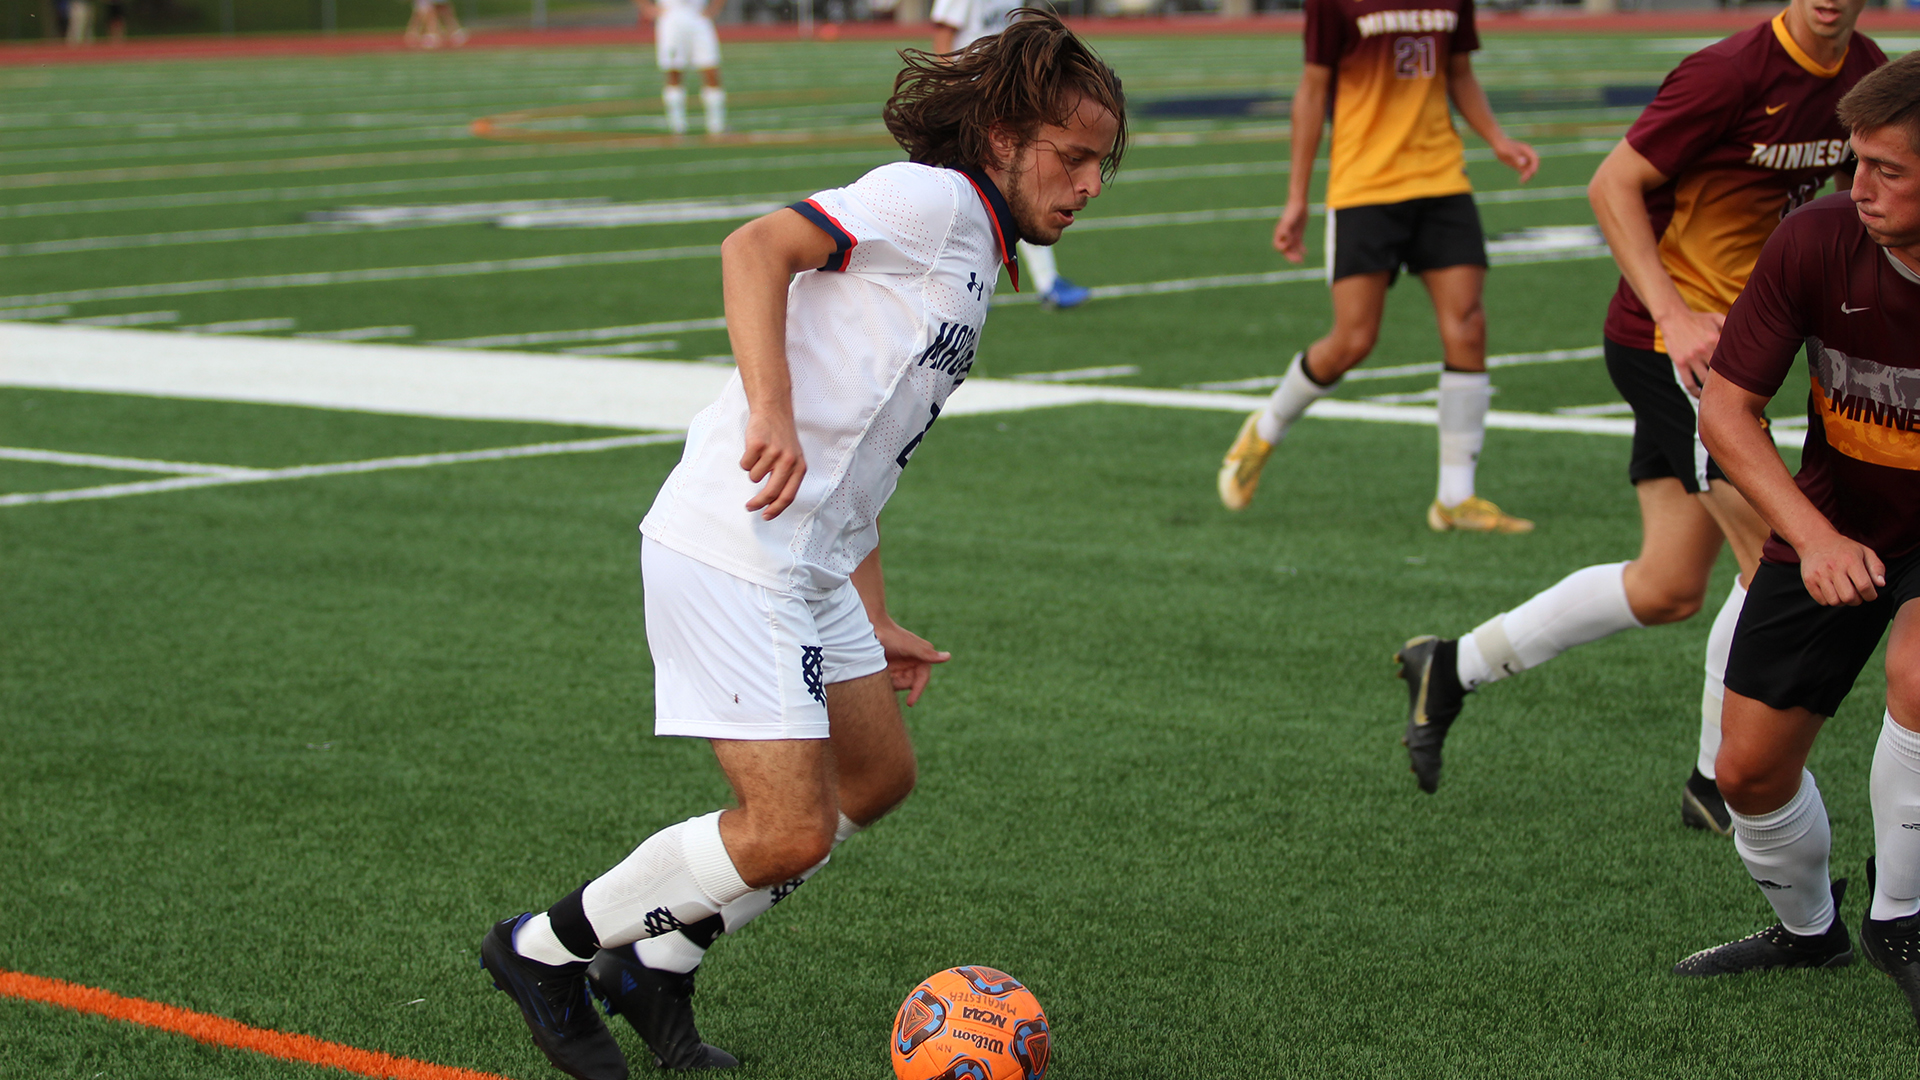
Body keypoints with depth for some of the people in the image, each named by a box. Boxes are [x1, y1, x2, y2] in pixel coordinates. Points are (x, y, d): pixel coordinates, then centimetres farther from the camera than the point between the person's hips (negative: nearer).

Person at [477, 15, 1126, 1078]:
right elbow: (756, 249, -22)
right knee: (790, 833, -11)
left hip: (806, 563, 11)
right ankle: (545, 948, 8)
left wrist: (874, 623, 23)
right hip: (733, 549, -11)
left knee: (877, 774, 19)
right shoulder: (930, 197, -7)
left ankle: (654, 965, 25)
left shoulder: (975, 260, 22)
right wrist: (770, 412, -33)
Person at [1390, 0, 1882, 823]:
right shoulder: (1732, 73, -19)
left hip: (1729, 343, 8)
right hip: (1671, 346, -8)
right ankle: (1720, 786, 5)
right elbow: (1614, 184, -15)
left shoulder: (1864, 74, 4)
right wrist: (1676, 316, -23)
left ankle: (1452, 668, 22)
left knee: (1667, 590, 9)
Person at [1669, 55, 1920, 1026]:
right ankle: (1808, 927, 36)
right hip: (1833, 526, 3)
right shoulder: (1817, 240, -20)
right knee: (1750, 769, 3)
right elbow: (1726, 409, -14)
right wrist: (1816, 539, -27)